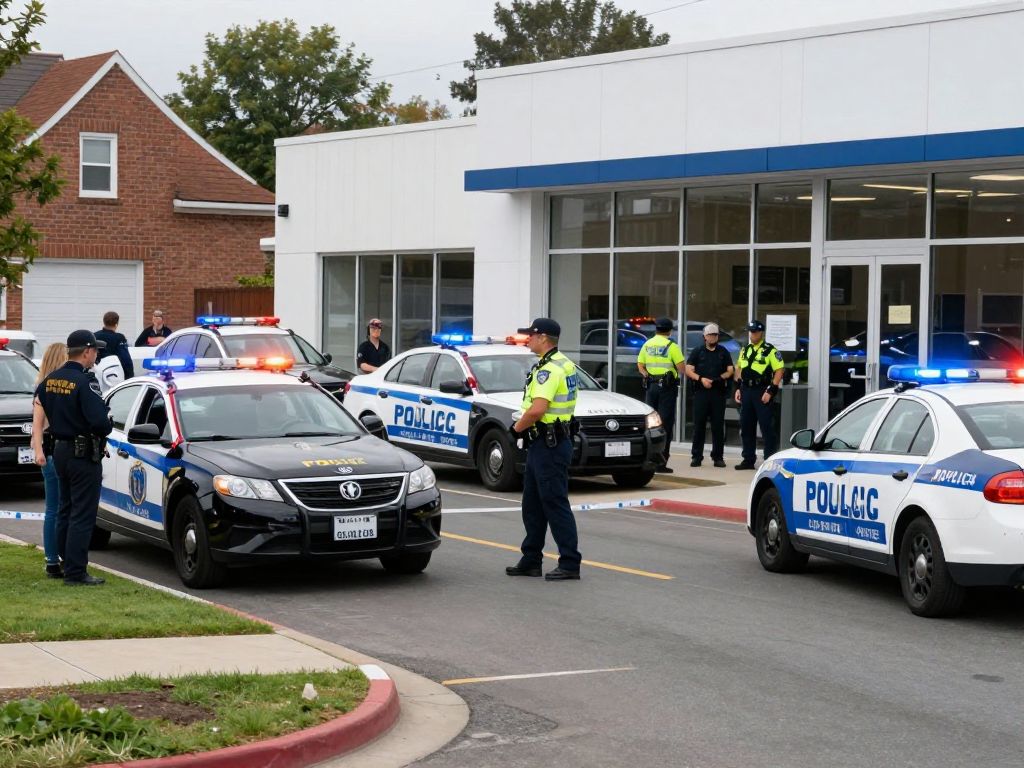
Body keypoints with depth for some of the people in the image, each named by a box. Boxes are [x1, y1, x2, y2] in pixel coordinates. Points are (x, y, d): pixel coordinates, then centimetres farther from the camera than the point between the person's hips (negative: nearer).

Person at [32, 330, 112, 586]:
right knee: (82, 516, -4)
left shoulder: (50, 380, 5)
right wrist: (106, 425, -6)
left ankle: (65, 562, 26)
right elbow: (100, 422, -27)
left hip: (60, 450, 8)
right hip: (84, 455, -8)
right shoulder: (85, 382, -20)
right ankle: (75, 572, -5)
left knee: (65, 510, 19)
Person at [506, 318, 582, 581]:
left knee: (555, 504, -7)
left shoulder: (550, 369, -19)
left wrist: (517, 428, -12)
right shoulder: (563, 364, 15)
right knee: (533, 504, 15)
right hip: (544, 442, 11)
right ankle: (531, 560, 22)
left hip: (549, 444, -11)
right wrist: (524, 427, 11)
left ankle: (570, 564, -4)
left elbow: (537, 409, -29)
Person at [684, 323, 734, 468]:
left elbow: (730, 371, 12)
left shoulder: (723, 352, 14)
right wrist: (701, 379, -13)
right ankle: (696, 456, 3)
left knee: (718, 426, 1)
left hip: (718, 392, 1)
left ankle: (718, 456, 6)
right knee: (699, 425, -1)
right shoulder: (697, 351, 9)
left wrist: (720, 378, -6)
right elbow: (688, 370, 3)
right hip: (701, 391, -1)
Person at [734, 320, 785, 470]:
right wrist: (738, 388, 12)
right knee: (746, 427, 10)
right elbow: (739, 369, 22)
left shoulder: (770, 351, -7)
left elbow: (780, 370, -11)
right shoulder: (745, 350, 14)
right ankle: (748, 460, 19)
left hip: (761, 392, -7)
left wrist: (770, 391, -15)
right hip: (746, 391, 7)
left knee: (767, 427, -5)